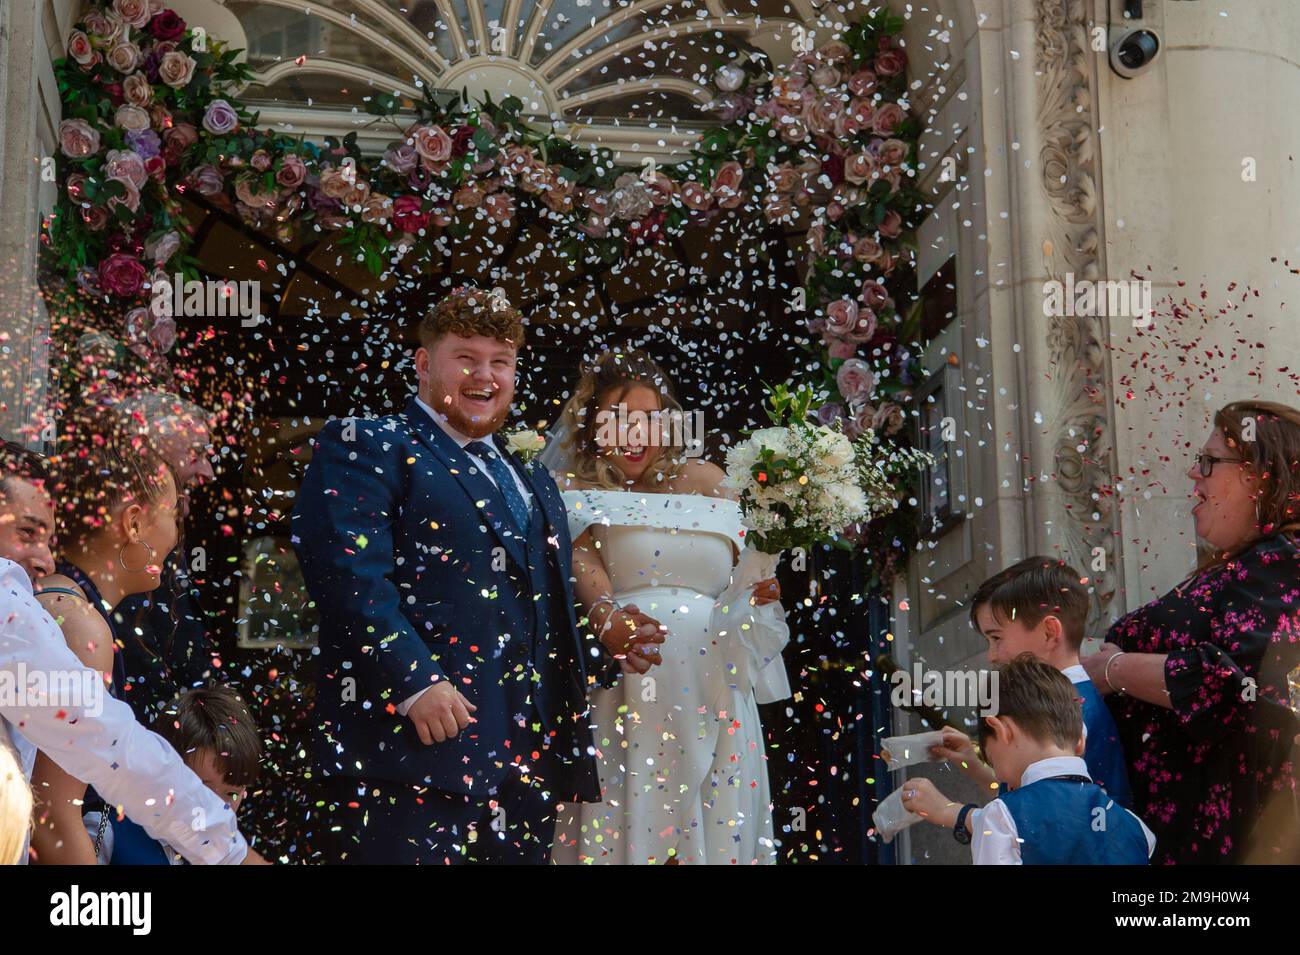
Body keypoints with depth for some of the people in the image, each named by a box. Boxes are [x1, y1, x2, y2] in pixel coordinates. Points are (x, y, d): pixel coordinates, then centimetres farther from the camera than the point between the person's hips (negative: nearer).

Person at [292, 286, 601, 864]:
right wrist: (415, 681, -22)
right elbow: (349, 572, -13)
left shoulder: (535, 484, 25)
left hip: (525, 766, 7)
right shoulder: (364, 447, 2)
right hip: (411, 752, -7)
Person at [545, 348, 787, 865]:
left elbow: (747, 567, 16)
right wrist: (605, 615, -32)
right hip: (626, 689, -3)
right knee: (624, 824, -8)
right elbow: (582, 561, -12)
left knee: (716, 831, -1)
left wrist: (760, 592, -8)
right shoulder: (576, 491, 7)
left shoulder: (706, 480, 19)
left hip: (714, 690, 3)